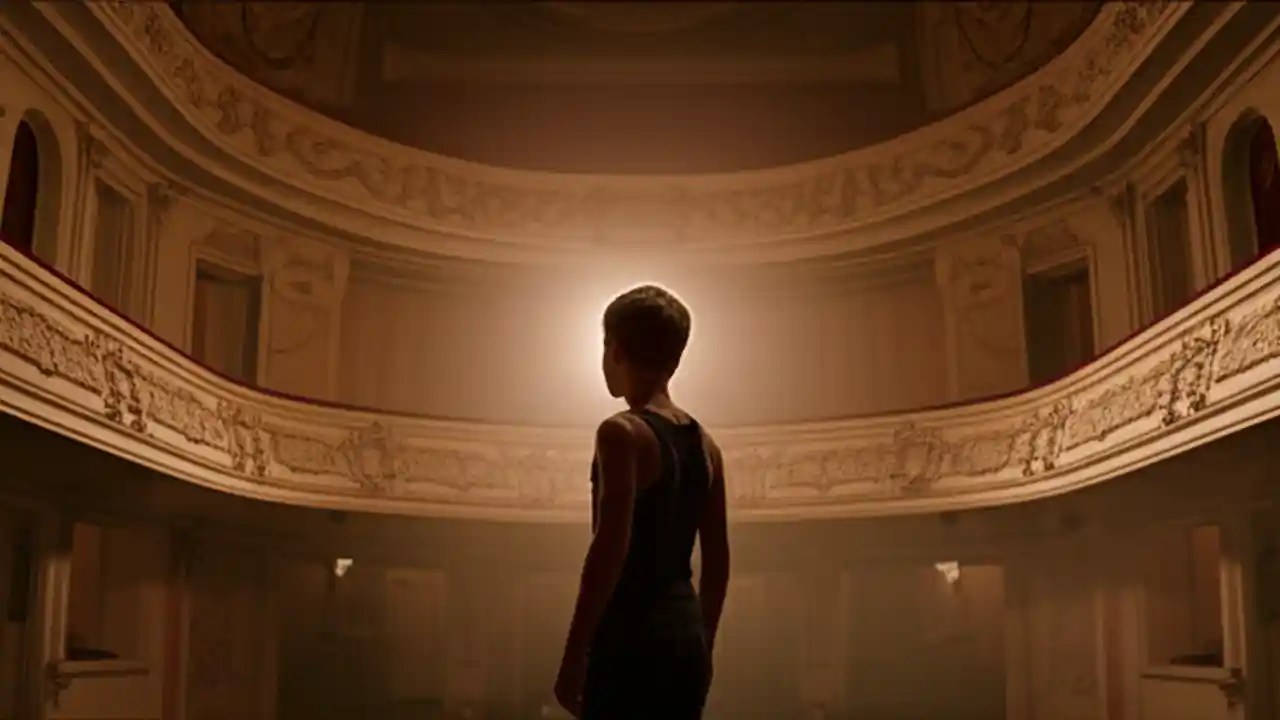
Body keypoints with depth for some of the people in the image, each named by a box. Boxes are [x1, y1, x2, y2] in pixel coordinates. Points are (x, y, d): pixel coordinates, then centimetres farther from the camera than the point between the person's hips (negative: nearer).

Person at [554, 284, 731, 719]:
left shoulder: (622, 433, -11)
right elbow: (718, 563, 13)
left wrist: (574, 654, -14)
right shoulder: (703, 444, 10)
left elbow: (610, 549, -19)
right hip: (684, 636, 7)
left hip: (631, 640, -7)